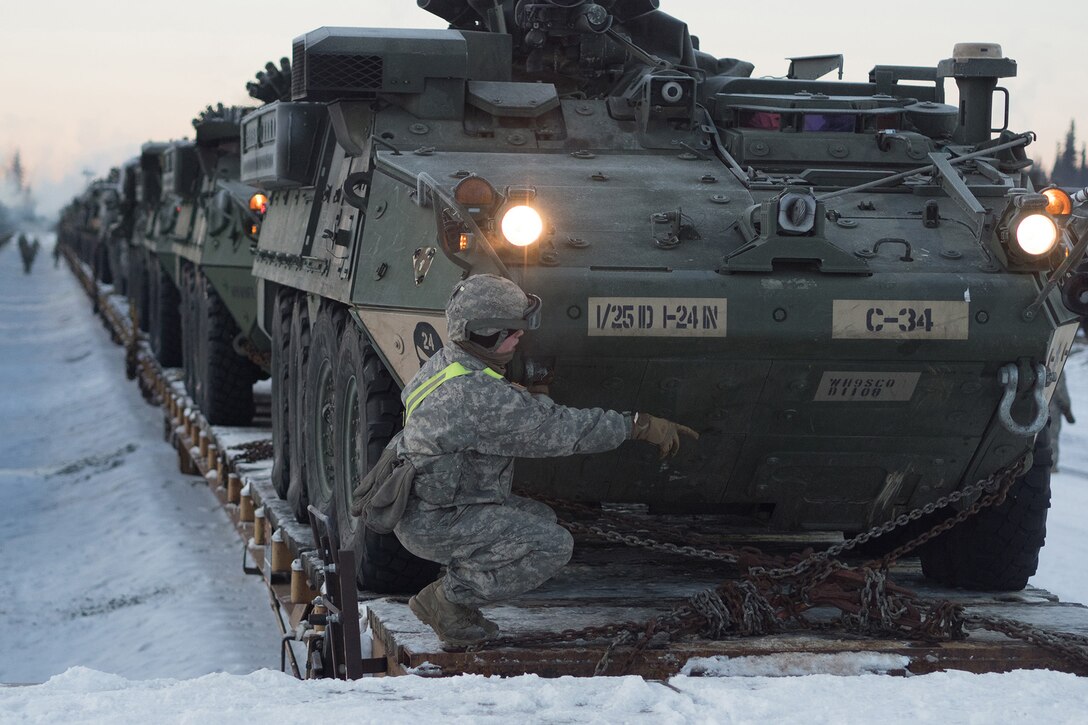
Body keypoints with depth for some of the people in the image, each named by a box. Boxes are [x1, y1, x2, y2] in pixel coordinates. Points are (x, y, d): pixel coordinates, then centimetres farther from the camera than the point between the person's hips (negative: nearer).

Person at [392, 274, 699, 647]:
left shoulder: (445, 361, 2)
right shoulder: (481, 397, -28)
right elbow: (561, 428, -25)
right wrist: (640, 424, -17)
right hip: (433, 524, -10)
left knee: (540, 517, 19)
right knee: (552, 545, -18)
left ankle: (450, 594, 12)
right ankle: (447, 600, -6)